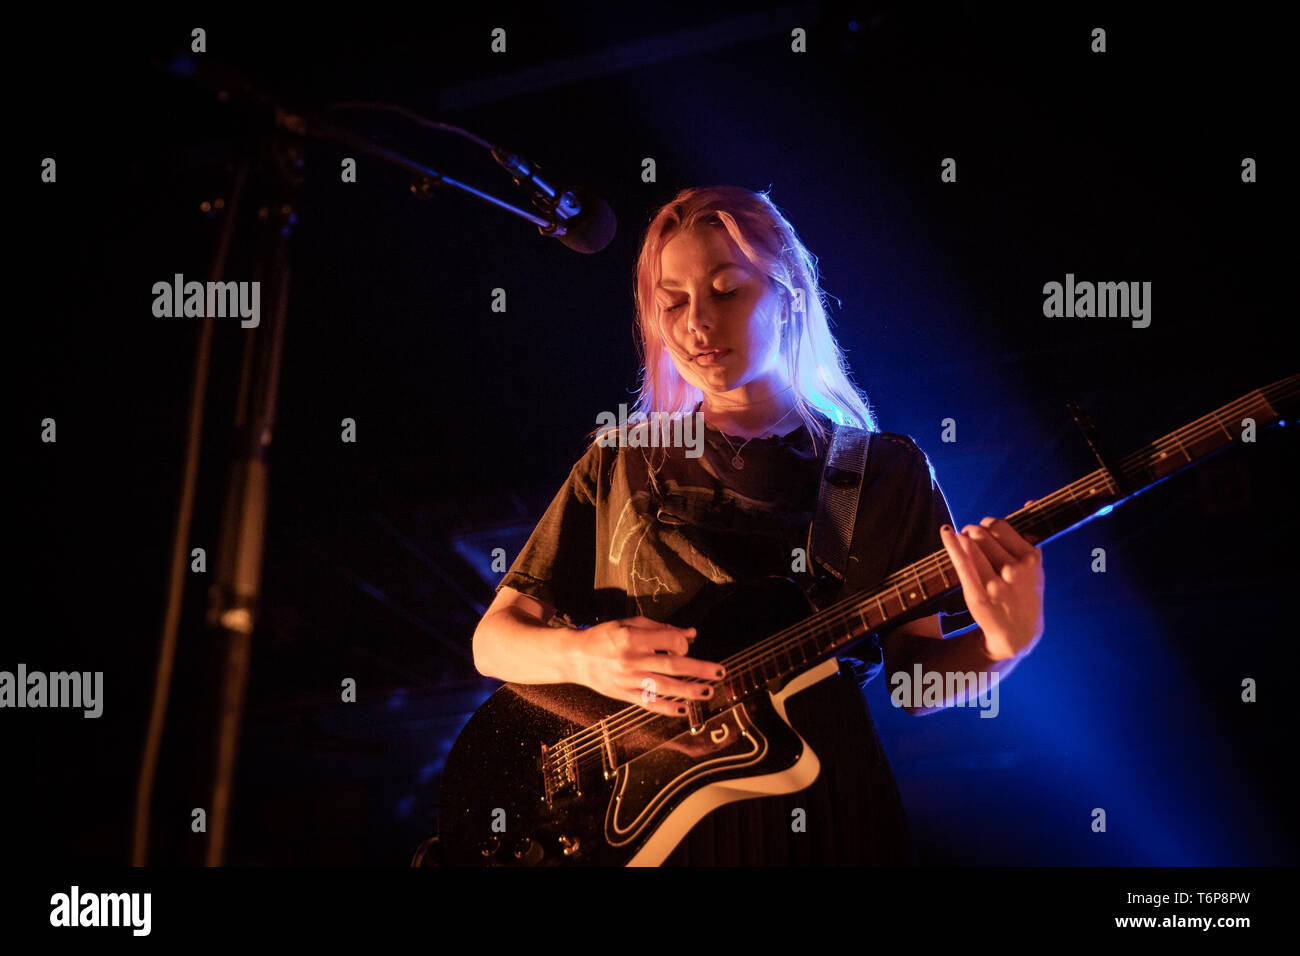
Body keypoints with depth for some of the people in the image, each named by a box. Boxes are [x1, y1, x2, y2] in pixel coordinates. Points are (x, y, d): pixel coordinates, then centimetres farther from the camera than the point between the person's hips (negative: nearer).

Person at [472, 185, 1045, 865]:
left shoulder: (885, 471, 11)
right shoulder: (620, 463, 12)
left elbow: (914, 679, 10)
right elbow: (493, 639, 11)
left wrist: (1005, 644, -10)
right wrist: (578, 655, -9)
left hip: (825, 811, 0)